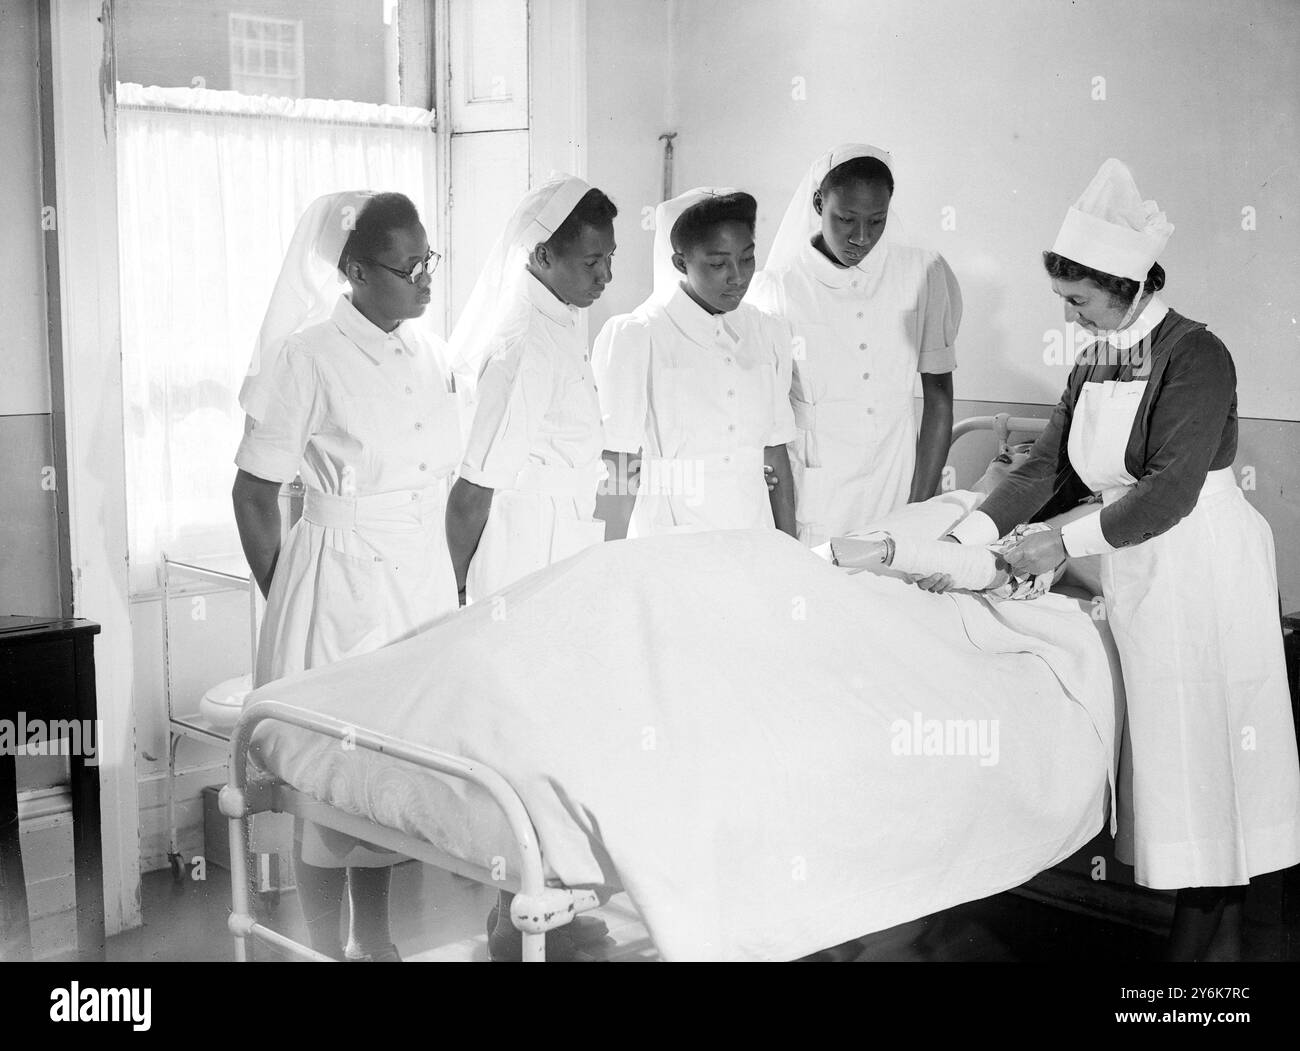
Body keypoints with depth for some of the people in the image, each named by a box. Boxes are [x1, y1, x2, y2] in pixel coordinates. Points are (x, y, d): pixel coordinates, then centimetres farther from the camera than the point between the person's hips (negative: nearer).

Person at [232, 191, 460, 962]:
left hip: (424, 580, 6)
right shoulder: (308, 357, -12)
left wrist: (451, 582, 13)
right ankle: (328, 947, 19)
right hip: (342, 584, -6)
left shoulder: (428, 357, 7)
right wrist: (285, 601, -3)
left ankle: (376, 940, 28)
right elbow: (255, 494, -7)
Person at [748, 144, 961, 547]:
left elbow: (938, 400, 4)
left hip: (894, 483, 2)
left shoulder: (923, 274, 1)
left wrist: (921, 509, -1)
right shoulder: (777, 286, -4)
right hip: (805, 494, -1)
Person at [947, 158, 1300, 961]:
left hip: (1203, 565, -8)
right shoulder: (1096, 361, 7)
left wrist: (1065, 543, -20)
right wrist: (964, 540, 0)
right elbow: (1047, 468, 9)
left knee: (1203, 746, -1)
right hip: (1135, 563, 8)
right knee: (1159, 744, 10)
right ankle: (1213, 934, 20)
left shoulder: (1195, 355, -16)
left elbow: (1172, 488, -22)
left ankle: (1204, 938, 8)